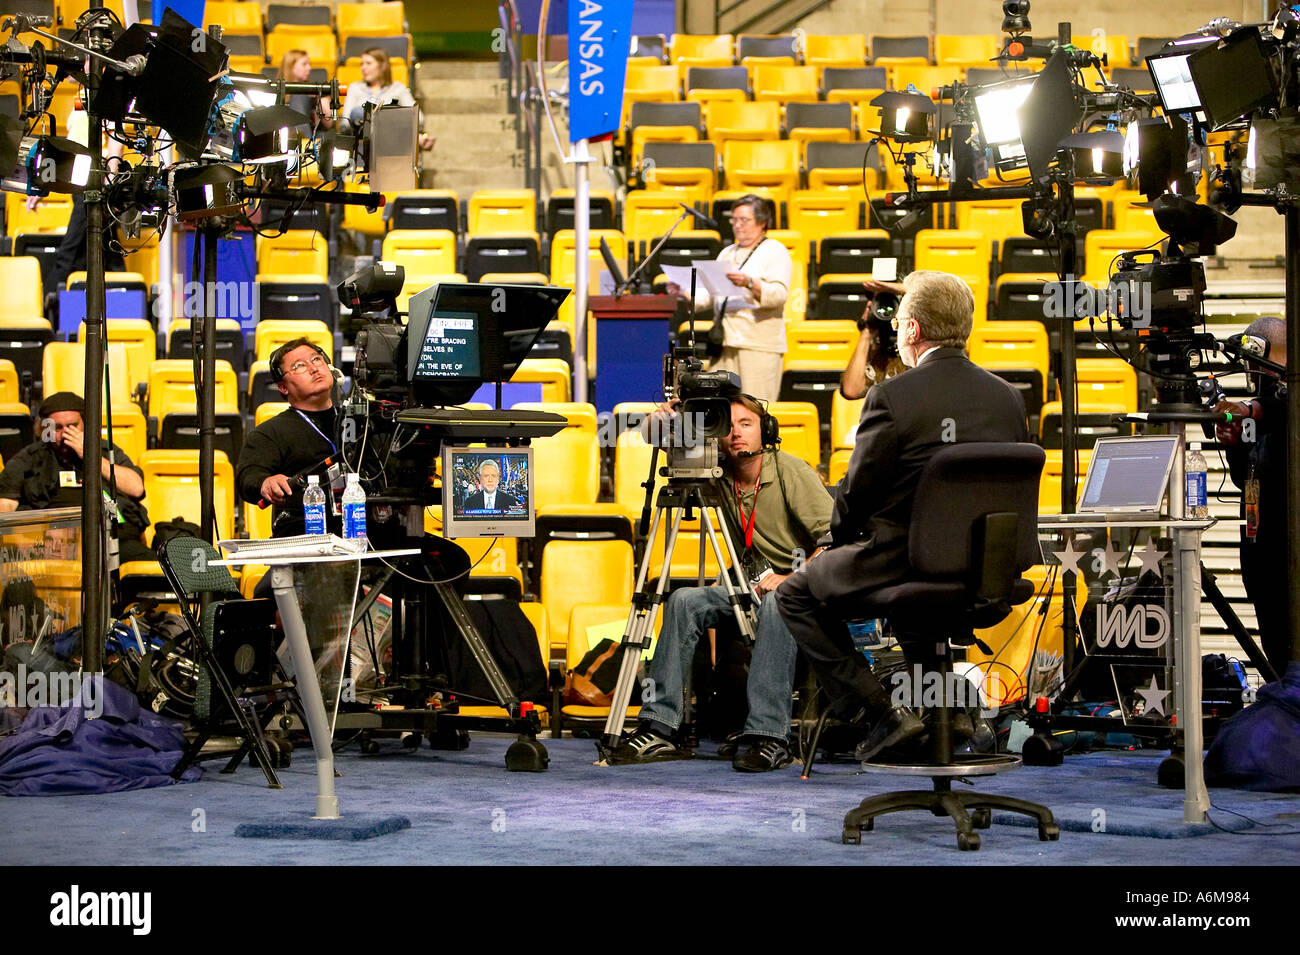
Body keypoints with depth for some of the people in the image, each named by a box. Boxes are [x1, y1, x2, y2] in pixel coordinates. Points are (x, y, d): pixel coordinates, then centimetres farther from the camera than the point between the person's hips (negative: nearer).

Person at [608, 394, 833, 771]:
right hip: (750, 584, 6)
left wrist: (792, 578, -30)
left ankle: (769, 736, -41)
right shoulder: (719, 473, 2)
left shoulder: (791, 471, -12)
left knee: (777, 603, -39)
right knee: (684, 600, -18)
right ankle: (658, 728, -21)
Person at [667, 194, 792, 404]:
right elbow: (709, 294, 21)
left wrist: (750, 283, -27)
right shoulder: (728, 253, 23)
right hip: (727, 344, 6)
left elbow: (779, 294, -12)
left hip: (760, 346, -6)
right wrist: (684, 294, 3)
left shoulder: (775, 251, 2)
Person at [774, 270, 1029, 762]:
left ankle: (880, 712, 2)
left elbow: (856, 494, -8)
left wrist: (837, 538, 12)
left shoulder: (892, 397, -14)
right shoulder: (1010, 398, 3)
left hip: (903, 566, -6)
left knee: (796, 593, 15)